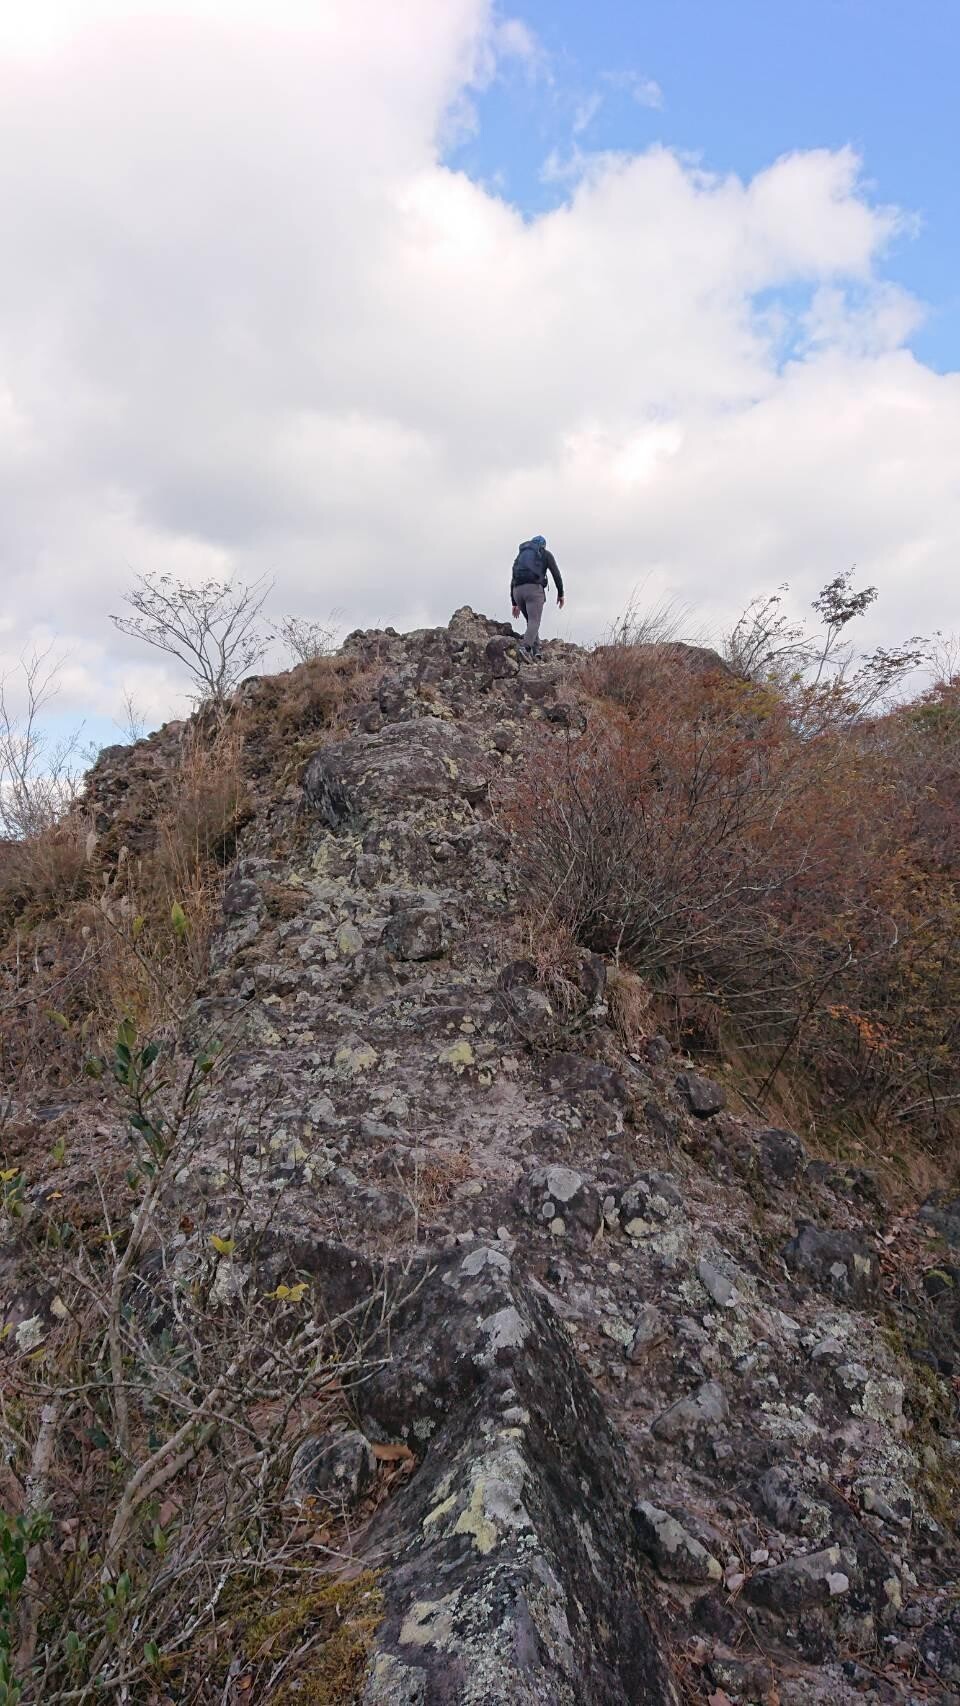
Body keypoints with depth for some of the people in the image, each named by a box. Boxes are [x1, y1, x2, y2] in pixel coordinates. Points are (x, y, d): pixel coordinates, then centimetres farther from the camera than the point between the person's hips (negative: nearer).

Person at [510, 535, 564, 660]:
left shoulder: (520, 555, 31)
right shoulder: (546, 554, 18)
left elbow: (513, 580, 27)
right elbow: (556, 574, 8)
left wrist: (514, 604, 27)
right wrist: (560, 593, 14)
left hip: (518, 591, 5)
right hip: (534, 589, -5)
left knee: (531, 621, 20)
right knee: (534, 622, -13)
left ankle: (535, 649, 4)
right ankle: (525, 647, -36)